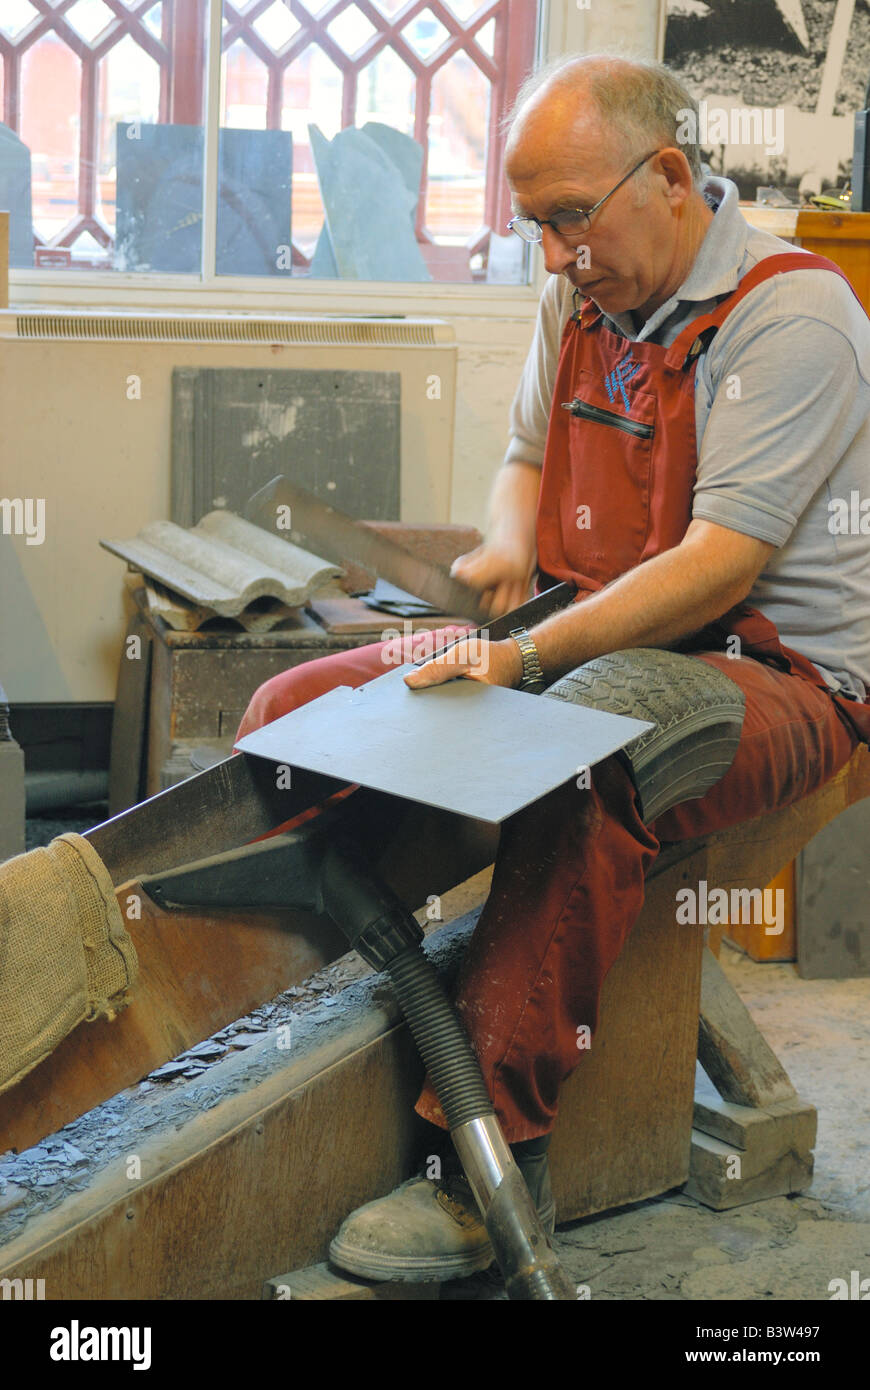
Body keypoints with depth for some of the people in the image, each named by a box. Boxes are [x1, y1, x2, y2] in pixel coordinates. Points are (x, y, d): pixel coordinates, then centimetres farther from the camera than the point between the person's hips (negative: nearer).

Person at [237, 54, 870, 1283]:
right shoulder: (581, 299, 9)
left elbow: (723, 561, -22)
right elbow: (528, 459, 24)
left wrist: (531, 655, -30)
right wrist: (510, 544, 0)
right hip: (586, 641, 8)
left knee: (580, 773, -41)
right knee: (295, 709, -6)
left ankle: (492, 1164, -32)